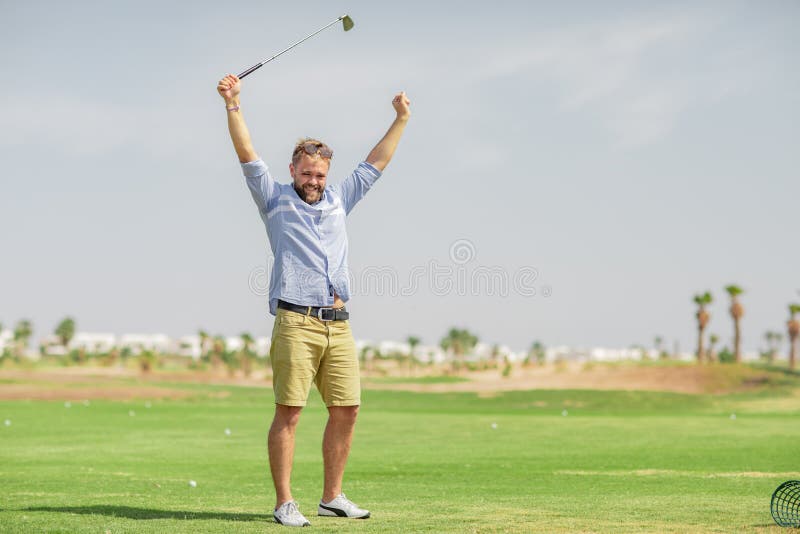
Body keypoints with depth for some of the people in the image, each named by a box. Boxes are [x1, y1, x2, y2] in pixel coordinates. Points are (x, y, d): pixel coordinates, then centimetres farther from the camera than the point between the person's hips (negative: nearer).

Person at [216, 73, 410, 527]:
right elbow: (247, 155, 0)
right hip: (297, 323, -5)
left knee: (347, 410, 3)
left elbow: (377, 162, 27)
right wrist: (233, 105, -9)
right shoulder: (275, 199, 10)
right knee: (290, 411, -8)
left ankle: (332, 497, 13)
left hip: (339, 325, 5)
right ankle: (285, 503, -5)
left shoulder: (339, 200, 21)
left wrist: (402, 119, 27)